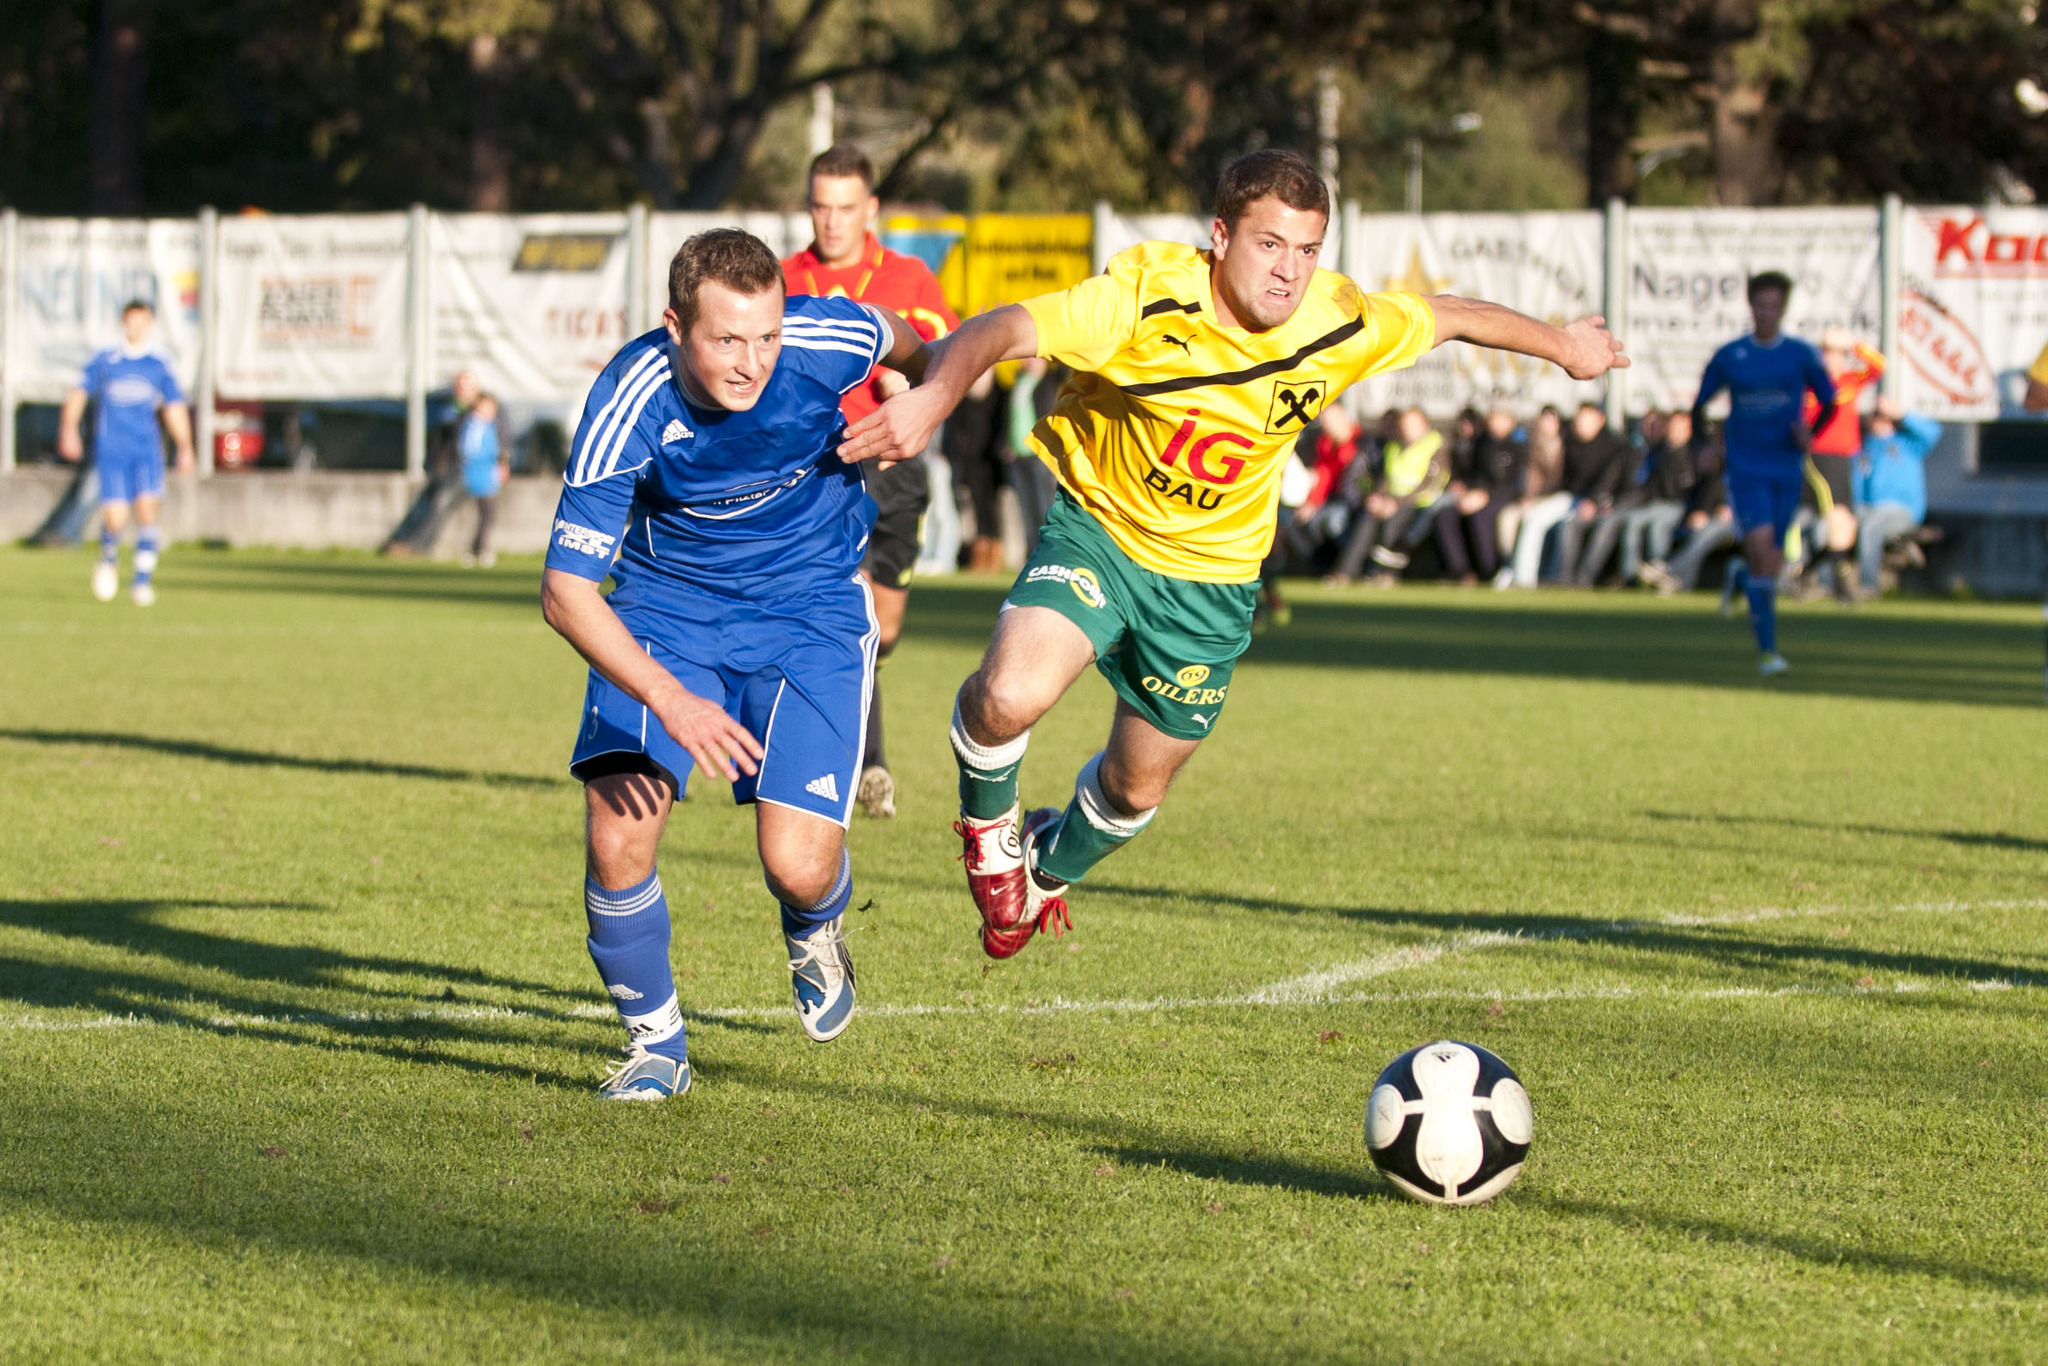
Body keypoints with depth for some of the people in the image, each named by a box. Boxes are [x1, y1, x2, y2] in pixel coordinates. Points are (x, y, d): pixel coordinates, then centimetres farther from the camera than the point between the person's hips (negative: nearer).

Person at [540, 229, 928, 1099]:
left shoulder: (827, 343, -24)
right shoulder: (628, 406, -27)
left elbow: (912, 349, 3)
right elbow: (565, 591, -27)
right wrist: (671, 701, -37)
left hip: (810, 609, 0)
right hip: (664, 610, 0)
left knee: (798, 865, -13)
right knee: (617, 834, -17)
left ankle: (814, 934, 27)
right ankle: (655, 1043, 9)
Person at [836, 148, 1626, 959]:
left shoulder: (1342, 327, -16)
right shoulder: (1147, 298, -26)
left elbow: (1450, 317, 4)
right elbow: (1004, 330, -33)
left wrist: (1563, 344, 19)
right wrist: (935, 395, -54)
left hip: (1211, 579, 3)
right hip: (1098, 528, -3)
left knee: (1138, 785, 15)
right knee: (1011, 694, -30)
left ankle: (1051, 865, 52)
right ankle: (987, 826, 6)